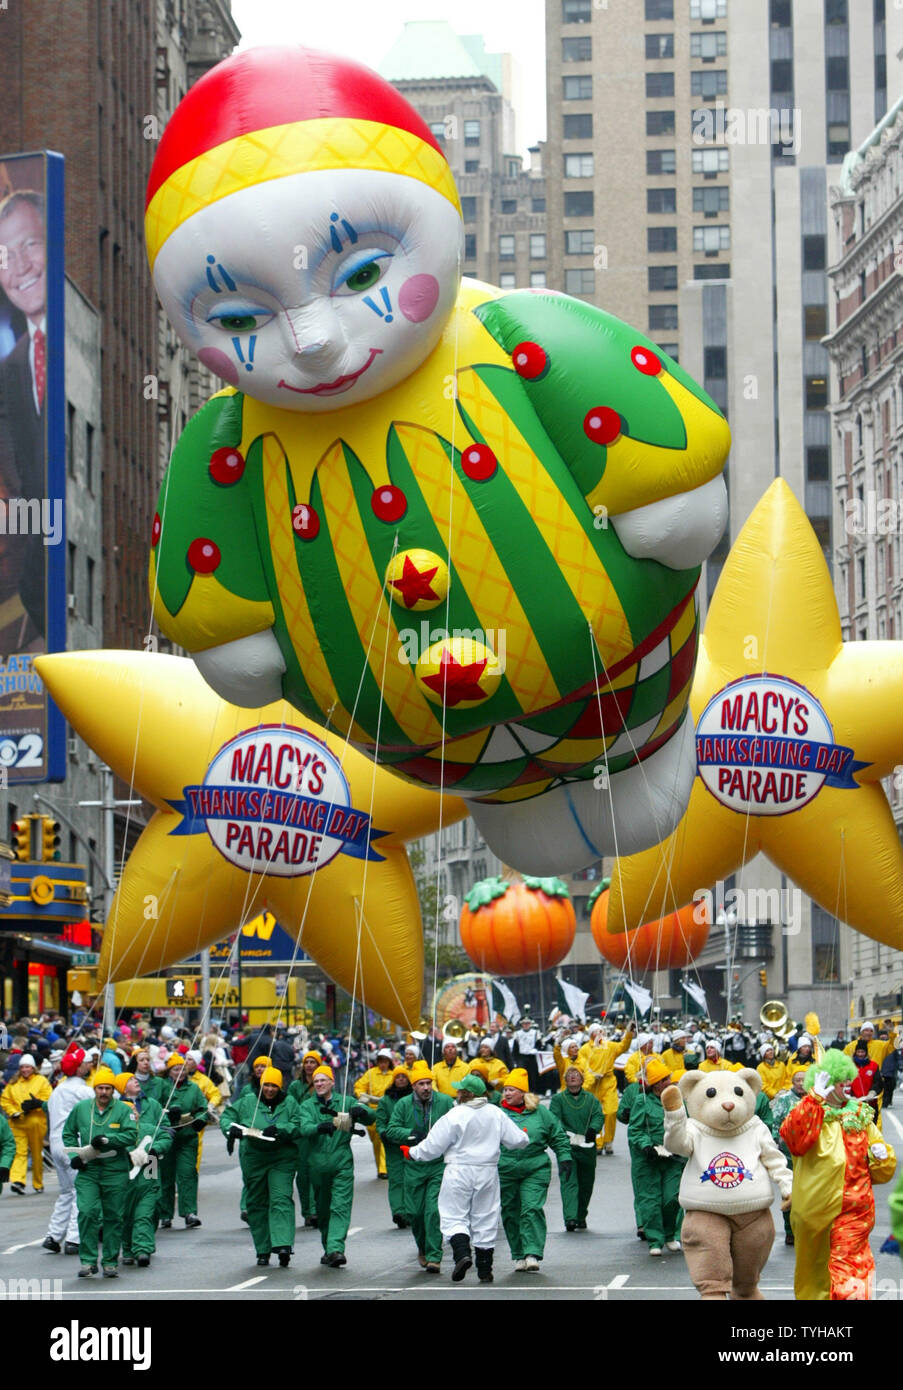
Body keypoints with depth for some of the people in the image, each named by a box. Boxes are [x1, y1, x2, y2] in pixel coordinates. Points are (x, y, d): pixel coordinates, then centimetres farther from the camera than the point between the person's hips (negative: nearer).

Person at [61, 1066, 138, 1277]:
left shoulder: (124, 1110, -1)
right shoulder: (80, 1108, 7)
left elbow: (131, 1135, -10)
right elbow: (68, 1133, 17)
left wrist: (107, 1139, -22)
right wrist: (74, 1155, 2)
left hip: (115, 1172, -1)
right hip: (87, 1170, 1)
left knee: (113, 1217, 4)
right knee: (87, 1212, -12)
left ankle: (110, 1262, 13)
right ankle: (88, 1261, -6)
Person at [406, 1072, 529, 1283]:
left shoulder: (455, 1115, -12)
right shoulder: (496, 1113, 2)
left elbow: (433, 1146, -7)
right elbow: (517, 1140, 5)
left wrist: (412, 1153, 11)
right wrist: (524, 1137, 29)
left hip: (459, 1171, -4)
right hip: (487, 1172, 4)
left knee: (454, 1216, 2)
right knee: (485, 1219, 10)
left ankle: (462, 1253, -24)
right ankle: (485, 1270, 13)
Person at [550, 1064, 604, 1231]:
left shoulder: (590, 1098, 12)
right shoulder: (558, 1099, 6)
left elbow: (599, 1115, 1)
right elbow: (553, 1118, -6)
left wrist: (593, 1129, -20)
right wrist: (562, 1132, -25)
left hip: (587, 1147, 3)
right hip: (567, 1147, -3)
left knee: (586, 1184, 9)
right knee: (569, 1182, -14)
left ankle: (581, 1217, 25)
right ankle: (570, 1218, -23)